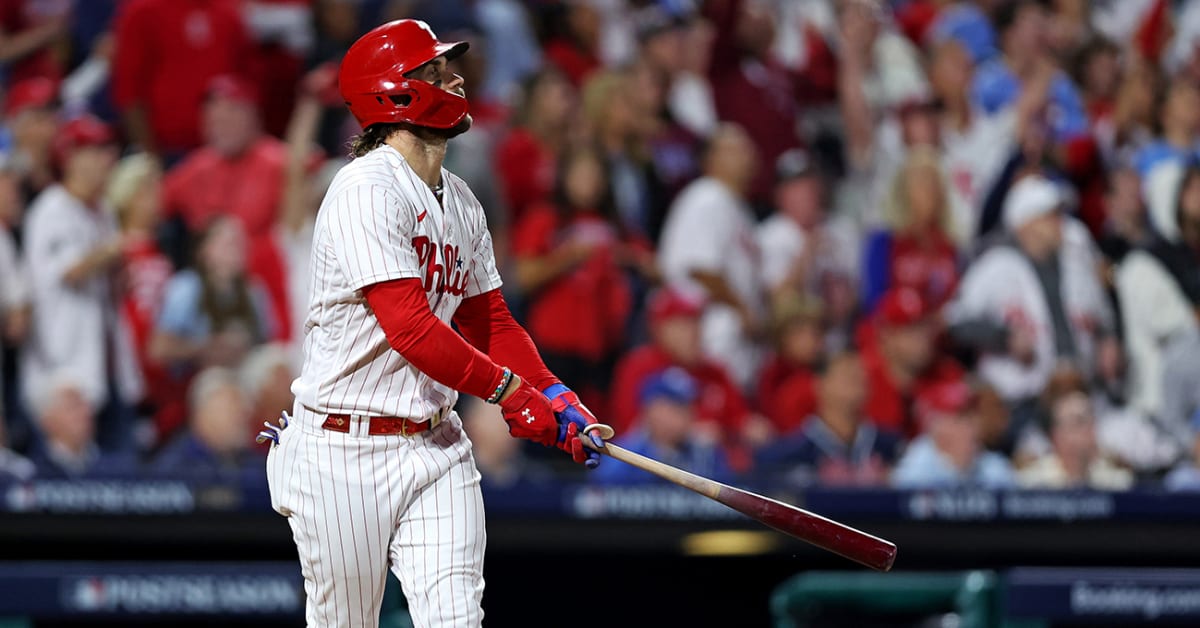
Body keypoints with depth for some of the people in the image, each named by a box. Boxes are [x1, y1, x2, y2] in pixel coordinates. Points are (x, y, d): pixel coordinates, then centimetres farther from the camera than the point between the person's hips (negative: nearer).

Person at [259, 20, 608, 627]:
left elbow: (490, 321, 17)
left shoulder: (460, 202, 12)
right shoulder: (366, 191, -16)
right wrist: (509, 389, -19)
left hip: (436, 445, 7)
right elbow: (410, 328, -23)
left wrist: (554, 397, 2)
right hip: (346, 452, -7)